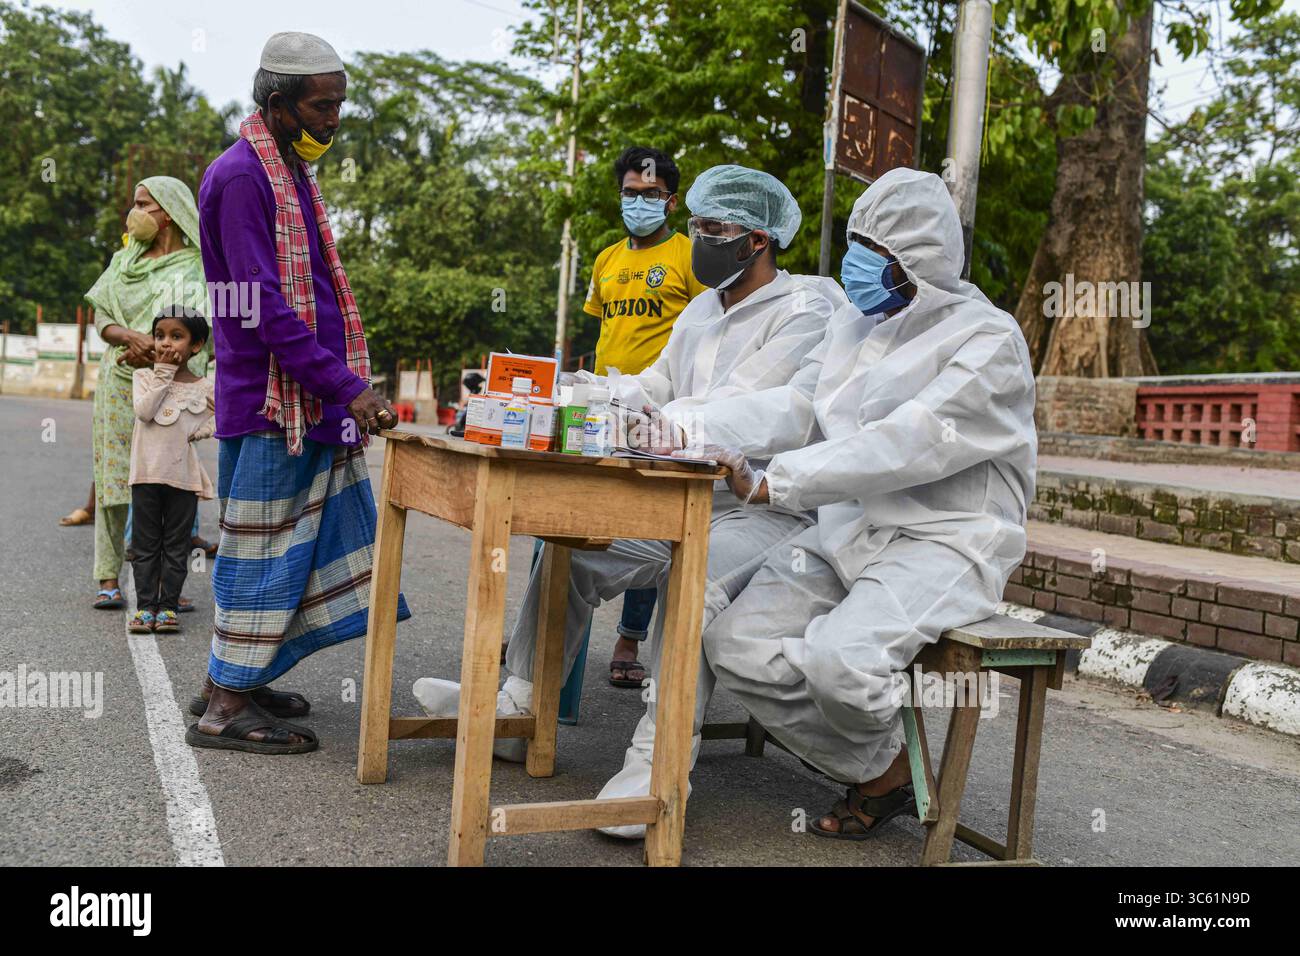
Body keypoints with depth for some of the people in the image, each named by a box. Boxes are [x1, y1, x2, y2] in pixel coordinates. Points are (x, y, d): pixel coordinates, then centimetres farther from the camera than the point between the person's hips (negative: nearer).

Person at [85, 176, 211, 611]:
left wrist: (145, 352, -24)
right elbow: (100, 317, 6)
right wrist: (128, 336, -16)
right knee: (112, 478, 2)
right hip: (116, 383, 4)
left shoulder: (194, 268, 0)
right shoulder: (126, 259, 15)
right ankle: (108, 579, 6)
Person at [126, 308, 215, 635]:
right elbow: (144, 411, -13)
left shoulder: (204, 387, 2)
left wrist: (202, 431, -9)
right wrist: (164, 372, -12)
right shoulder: (145, 376, 3)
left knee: (176, 546, 6)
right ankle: (145, 606, 12)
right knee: (145, 544, 6)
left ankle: (168, 606, 12)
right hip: (146, 473, 1)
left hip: (184, 476, -1)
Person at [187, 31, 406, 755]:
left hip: (312, 403, 9)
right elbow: (264, 309, -20)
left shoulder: (294, 175, 18)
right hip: (267, 403, -9)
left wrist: (350, 387, 16)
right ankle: (223, 710, 10)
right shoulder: (241, 175, -12)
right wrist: (349, 388, -21)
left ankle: (236, 681, 25)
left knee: (299, 551, 13)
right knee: (265, 553, -2)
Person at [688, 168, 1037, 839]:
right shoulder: (854, 325, 15)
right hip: (847, 533, 7)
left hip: (942, 542, -7)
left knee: (836, 658, -31)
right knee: (735, 643, -12)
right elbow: (795, 406, 4)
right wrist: (688, 429, -13)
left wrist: (773, 482, -27)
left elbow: (907, 446, -22)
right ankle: (873, 774, 6)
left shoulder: (988, 341, -10)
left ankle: (891, 769, 5)